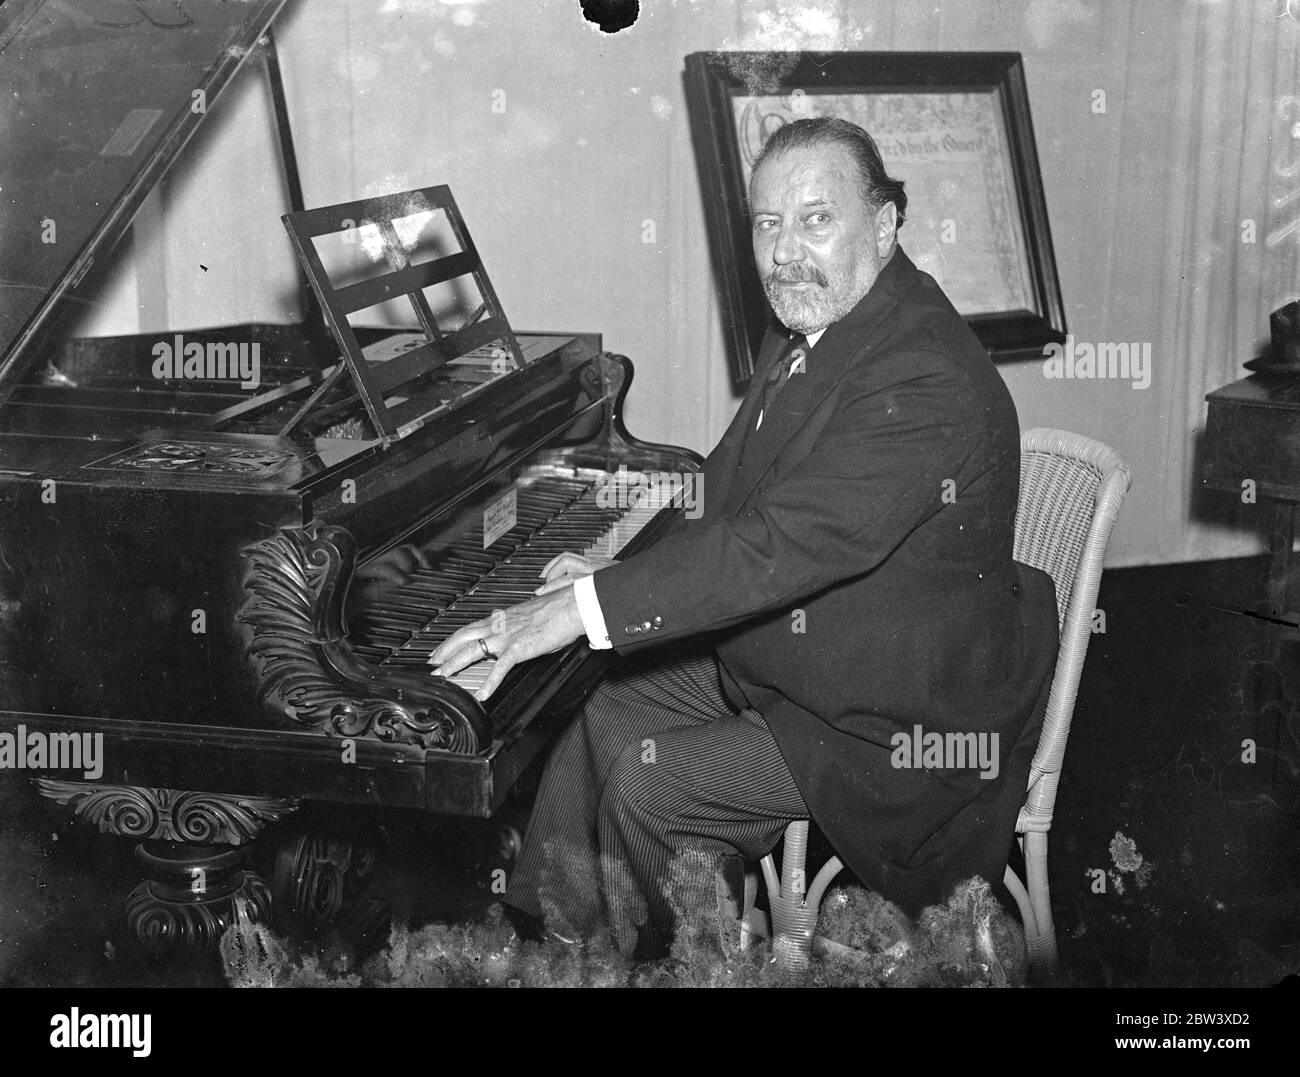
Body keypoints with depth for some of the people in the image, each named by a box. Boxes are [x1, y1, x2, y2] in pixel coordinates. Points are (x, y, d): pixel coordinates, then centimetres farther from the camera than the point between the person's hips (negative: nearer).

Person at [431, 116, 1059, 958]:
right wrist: (619, 578, -6)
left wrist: (582, 610, -32)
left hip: (898, 728, -9)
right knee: (602, 714, 9)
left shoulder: (926, 381, -29)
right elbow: (731, 504, 10)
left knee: (647, 789, -16)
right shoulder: (811, 334, 3)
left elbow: (780, 544, -35)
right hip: (773, 659, 9)